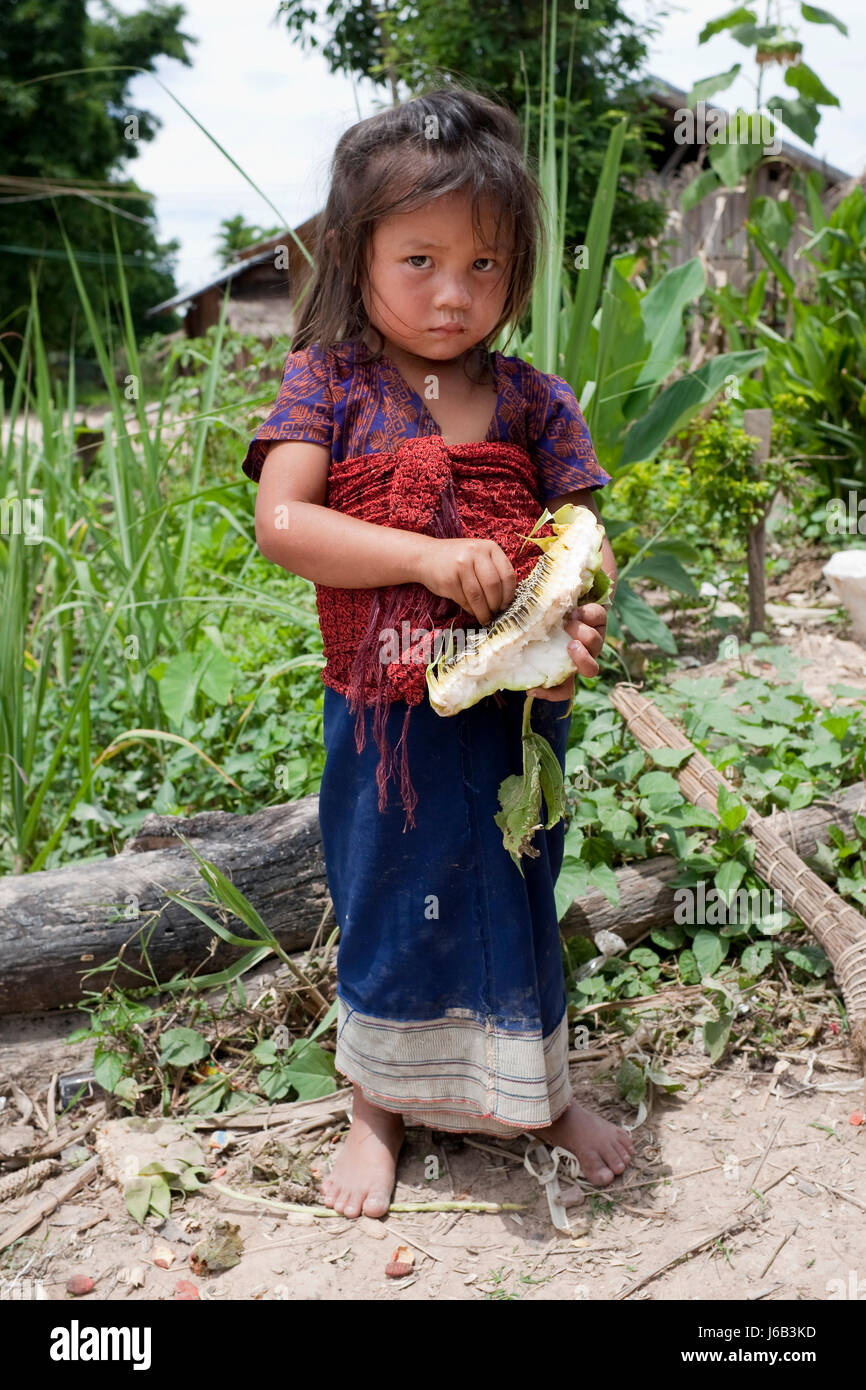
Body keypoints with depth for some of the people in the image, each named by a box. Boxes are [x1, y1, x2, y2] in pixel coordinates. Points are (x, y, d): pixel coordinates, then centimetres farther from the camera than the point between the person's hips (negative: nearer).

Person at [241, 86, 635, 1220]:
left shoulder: (532, 400, 1)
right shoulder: (327, 382, -4)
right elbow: (281, 523, -15)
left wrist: (581, 619, -21)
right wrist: (430, 556, -25)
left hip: (515, 712, 2)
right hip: (385, 718, -1)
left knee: (518, 902, 17)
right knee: (386, 908, 14)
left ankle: (542, 1093, 42)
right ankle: (378, 1112, 38)